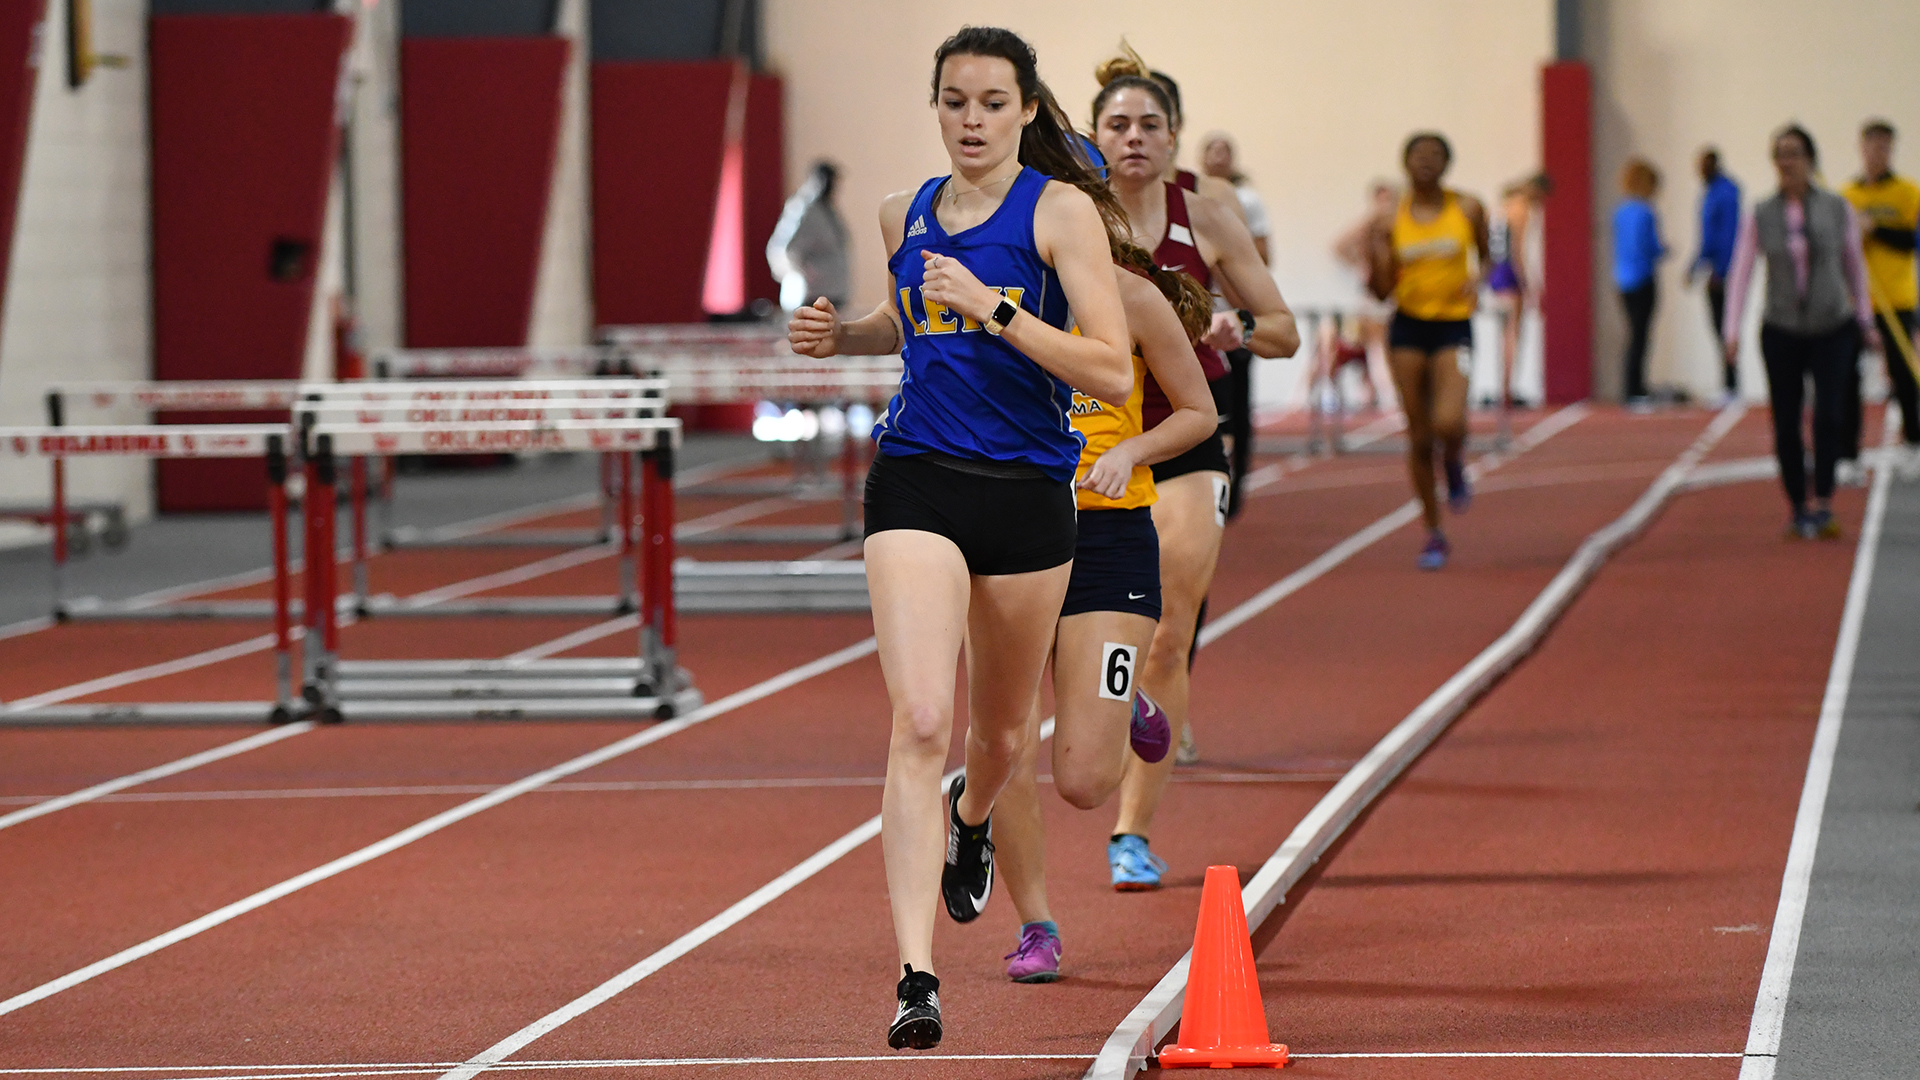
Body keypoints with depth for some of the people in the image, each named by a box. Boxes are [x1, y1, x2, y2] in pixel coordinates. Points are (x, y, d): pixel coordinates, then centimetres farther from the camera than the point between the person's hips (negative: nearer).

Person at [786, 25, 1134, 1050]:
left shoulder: (1061, 210, -6)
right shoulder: (905, 215, 8)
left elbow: (1113, 372, -14)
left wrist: (994, 310, -22)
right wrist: (840, 333, 9)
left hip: (1028, 494, -1)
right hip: (917, 483, 1)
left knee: (999, 735, 17)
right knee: (919, 723, -17)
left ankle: (971, 819, 56)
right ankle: (916, 979, -22)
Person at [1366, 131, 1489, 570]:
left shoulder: (1467, 209, 0)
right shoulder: (1391, 221, 0)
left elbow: (1485, 255, 14)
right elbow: (1381, 290, 2)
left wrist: (1477, 281, -7)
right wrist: (1377, 255, -16)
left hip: (1454, 326, -1)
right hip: (1408, 327, 1)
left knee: (1448, 423, -22)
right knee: (1418, 436, 3)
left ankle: (1455, 464, 16)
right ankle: (1434, 532, 16)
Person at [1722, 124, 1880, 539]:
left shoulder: (1838, 209, 1)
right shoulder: (1760, 216, -1)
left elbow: (1854, 266, 11)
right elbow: (1740, 272, -1)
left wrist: (1865, 321, 14)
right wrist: (1732, 329, -10)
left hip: (1833, 329, -1)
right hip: (1782, 332, 1)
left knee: (1829, 414, -17)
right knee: (1786, 426, 0)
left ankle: (1824, 503, -11)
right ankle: (1799, 509, 12)